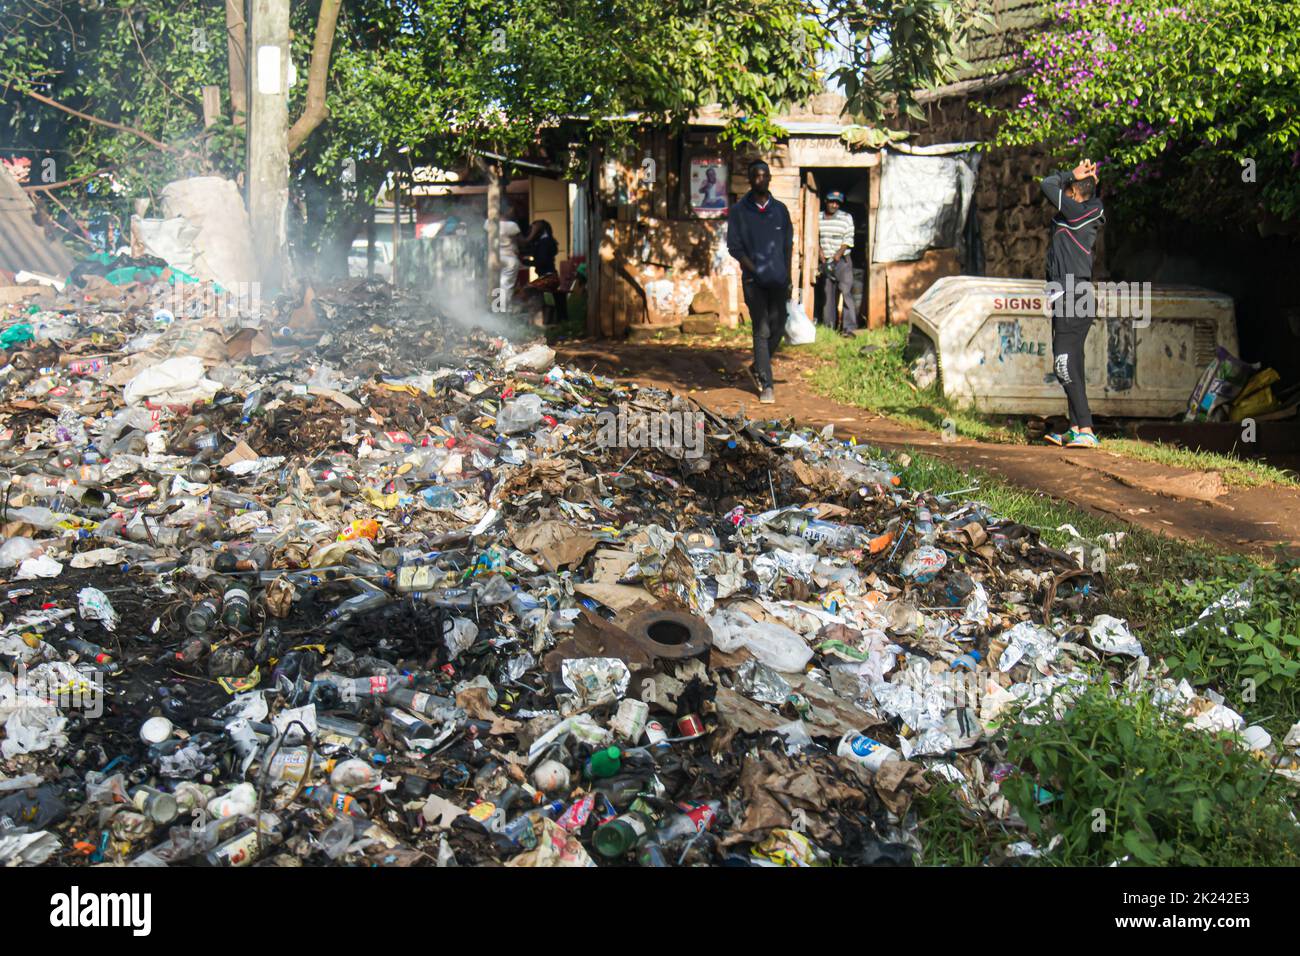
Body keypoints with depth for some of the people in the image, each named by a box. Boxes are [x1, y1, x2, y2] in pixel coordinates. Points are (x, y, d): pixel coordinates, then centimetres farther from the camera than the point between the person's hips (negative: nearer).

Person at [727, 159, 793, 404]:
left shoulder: (780, 209, 10)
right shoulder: (738, 211, 0)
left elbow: (788, 244, 14)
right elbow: (734, 246, -3)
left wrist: (788, 278, 10)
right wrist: (755, 270, -13)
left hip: (778, 279, 3)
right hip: (753, 280, -3)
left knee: (778, 328, 6)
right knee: (762, 331, -6)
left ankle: (758, 367, 30)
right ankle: (766, 384, -1)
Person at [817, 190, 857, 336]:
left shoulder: (846, 218, 0)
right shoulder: (819, 219, 7)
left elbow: (849, 240, -4)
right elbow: (816, 239, 8)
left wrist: (839, 253, -17)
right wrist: (821, 254, -4)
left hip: (842, 260, -3)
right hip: (825, 261, 3)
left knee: (846, 292, -13)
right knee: (827, 293, 8)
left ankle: (848, 328, -17)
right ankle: (827, 326, 16)